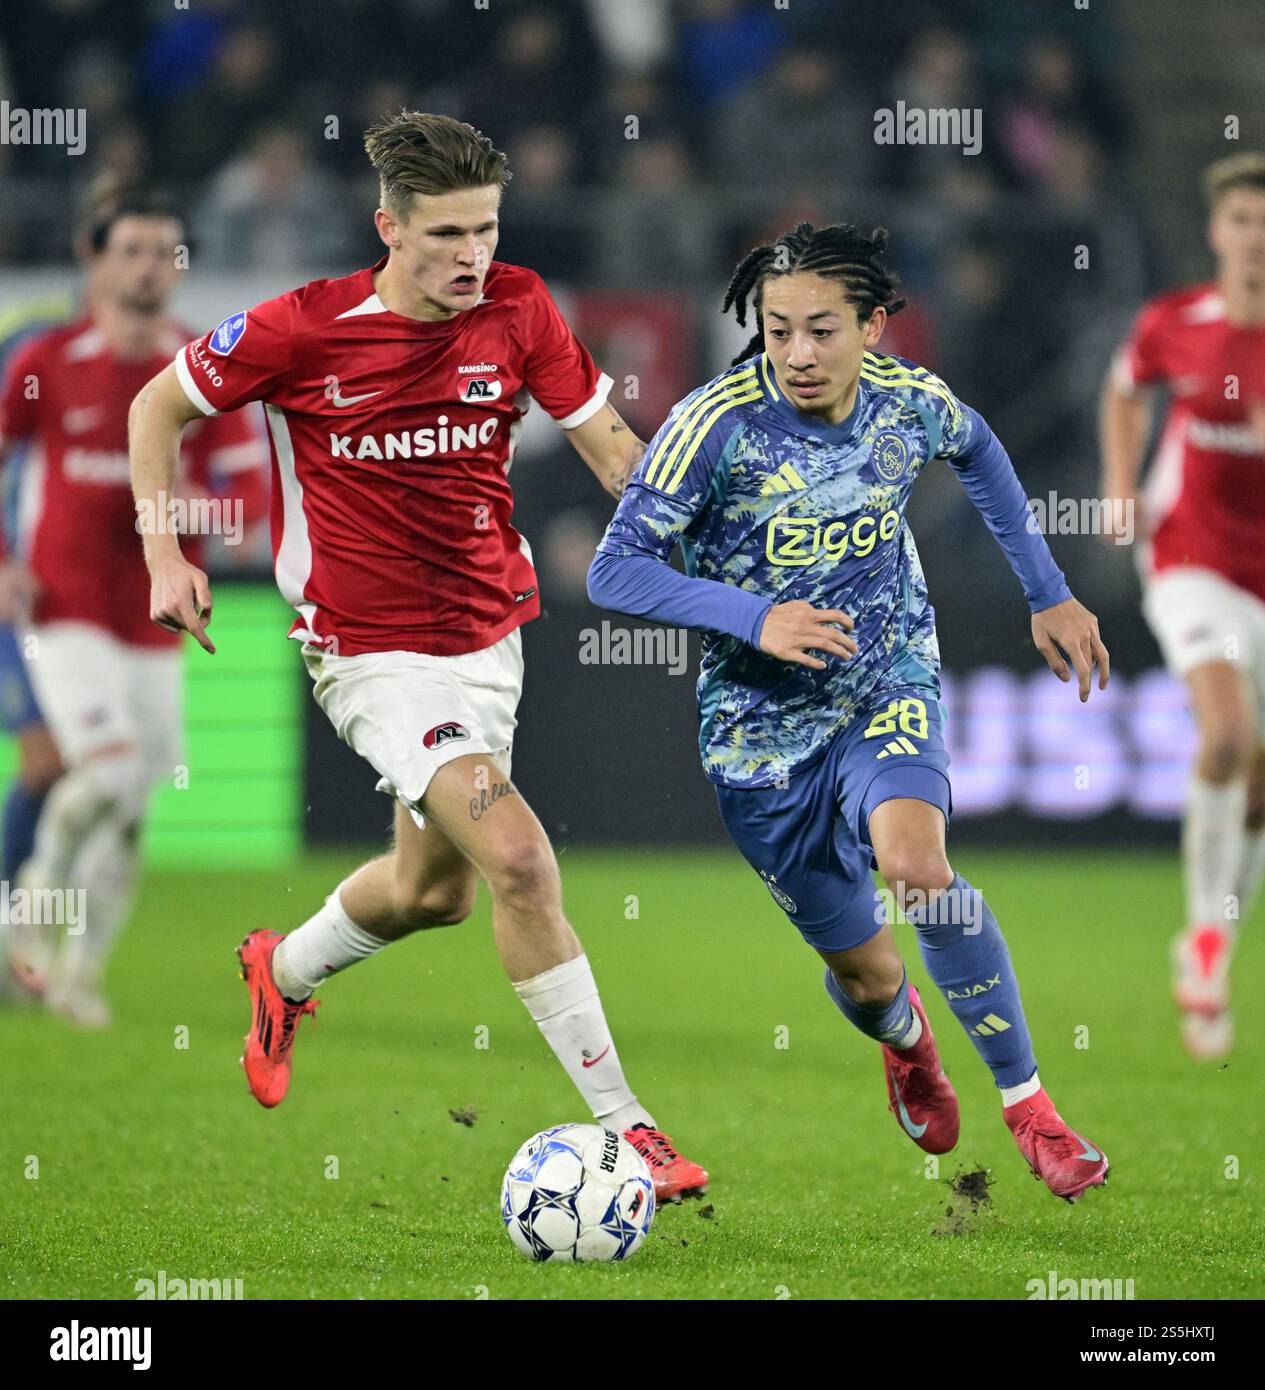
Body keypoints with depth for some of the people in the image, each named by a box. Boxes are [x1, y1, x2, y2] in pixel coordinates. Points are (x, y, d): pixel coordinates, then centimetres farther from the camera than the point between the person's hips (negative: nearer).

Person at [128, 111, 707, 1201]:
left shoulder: (516, 308, -7)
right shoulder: (302, 331, -16)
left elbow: (608, 440, 0)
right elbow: (159, 405, 0)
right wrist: (165, 555, -7)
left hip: (490, 633, 6)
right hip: (372, 651, -6)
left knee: (434, 890, 22)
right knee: (519, 858, -22)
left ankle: (286, 974, 54)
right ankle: (620, 1124, -16)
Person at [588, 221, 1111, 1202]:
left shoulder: (911, 401, -10)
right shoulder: (720, 423, -21)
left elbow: (978, 453, 15)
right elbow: (615, 571, -20)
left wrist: (1049, 594, 16)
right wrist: (756, 618, -33)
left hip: (890, 687, 1)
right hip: (763, 723, -1)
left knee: (912, 858, -31)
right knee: (861, 970, 8)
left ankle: (1028, 1102, -17)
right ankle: (905, 1038, 49)